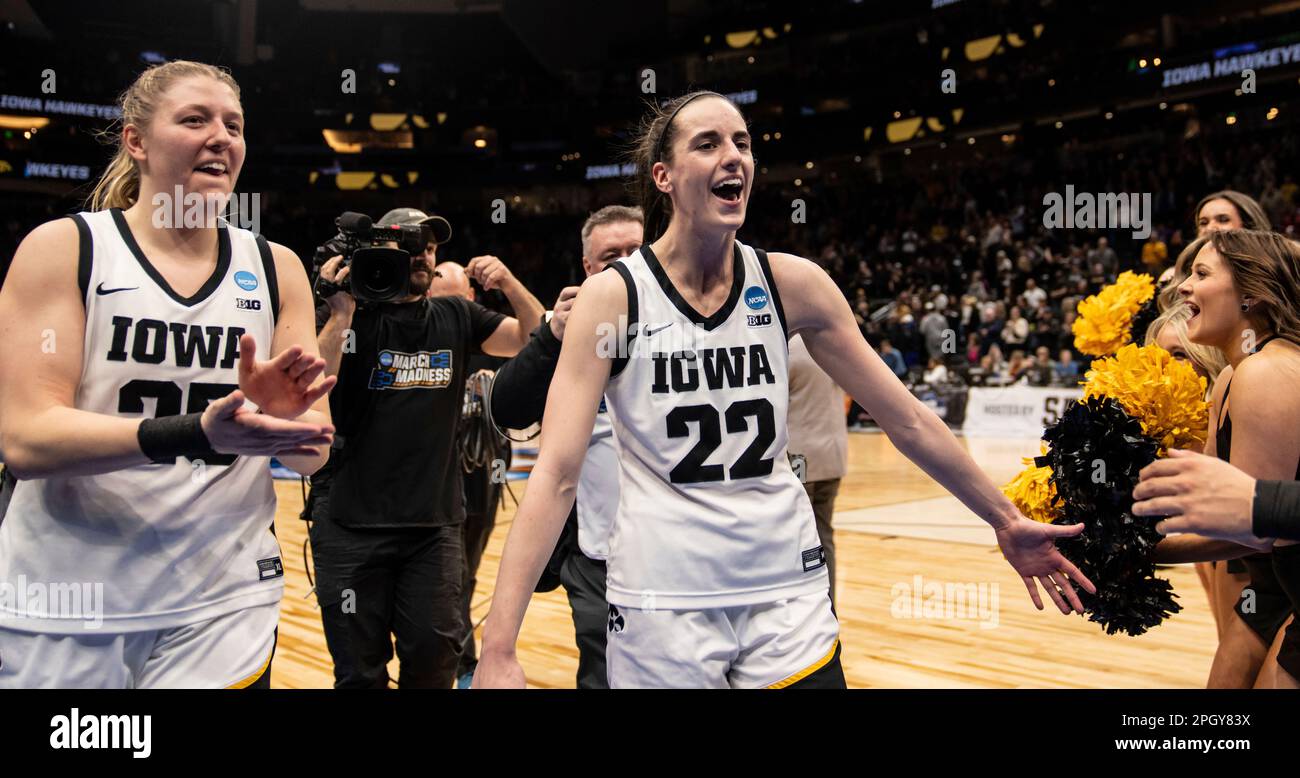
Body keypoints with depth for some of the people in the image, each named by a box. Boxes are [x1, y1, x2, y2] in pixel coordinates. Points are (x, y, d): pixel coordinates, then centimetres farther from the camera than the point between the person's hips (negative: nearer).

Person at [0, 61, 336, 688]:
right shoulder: (64, 248, -4)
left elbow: (310, 453, 2)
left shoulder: (276, 268, 5)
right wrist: (197, 432, -30)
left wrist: (283, 415, -22)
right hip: (63, 613, -2)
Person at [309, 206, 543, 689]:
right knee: (360, 671, 9)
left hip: (436, 523, 2)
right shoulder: (346, 317, -3)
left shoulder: (456, 318, 8)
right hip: (352, 525, -2)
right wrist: (341, 311, -22)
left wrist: (510, 285, -12)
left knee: (435, 657, 5)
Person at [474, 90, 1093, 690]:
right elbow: (557, 473, -16)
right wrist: (498, 650, -22)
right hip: (661, 602, -2)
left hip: (788, 591, 3)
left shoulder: (792, 283, -3)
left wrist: (1006, 521, 8)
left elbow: (908, 421, 5)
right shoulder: (614, 296, -10)